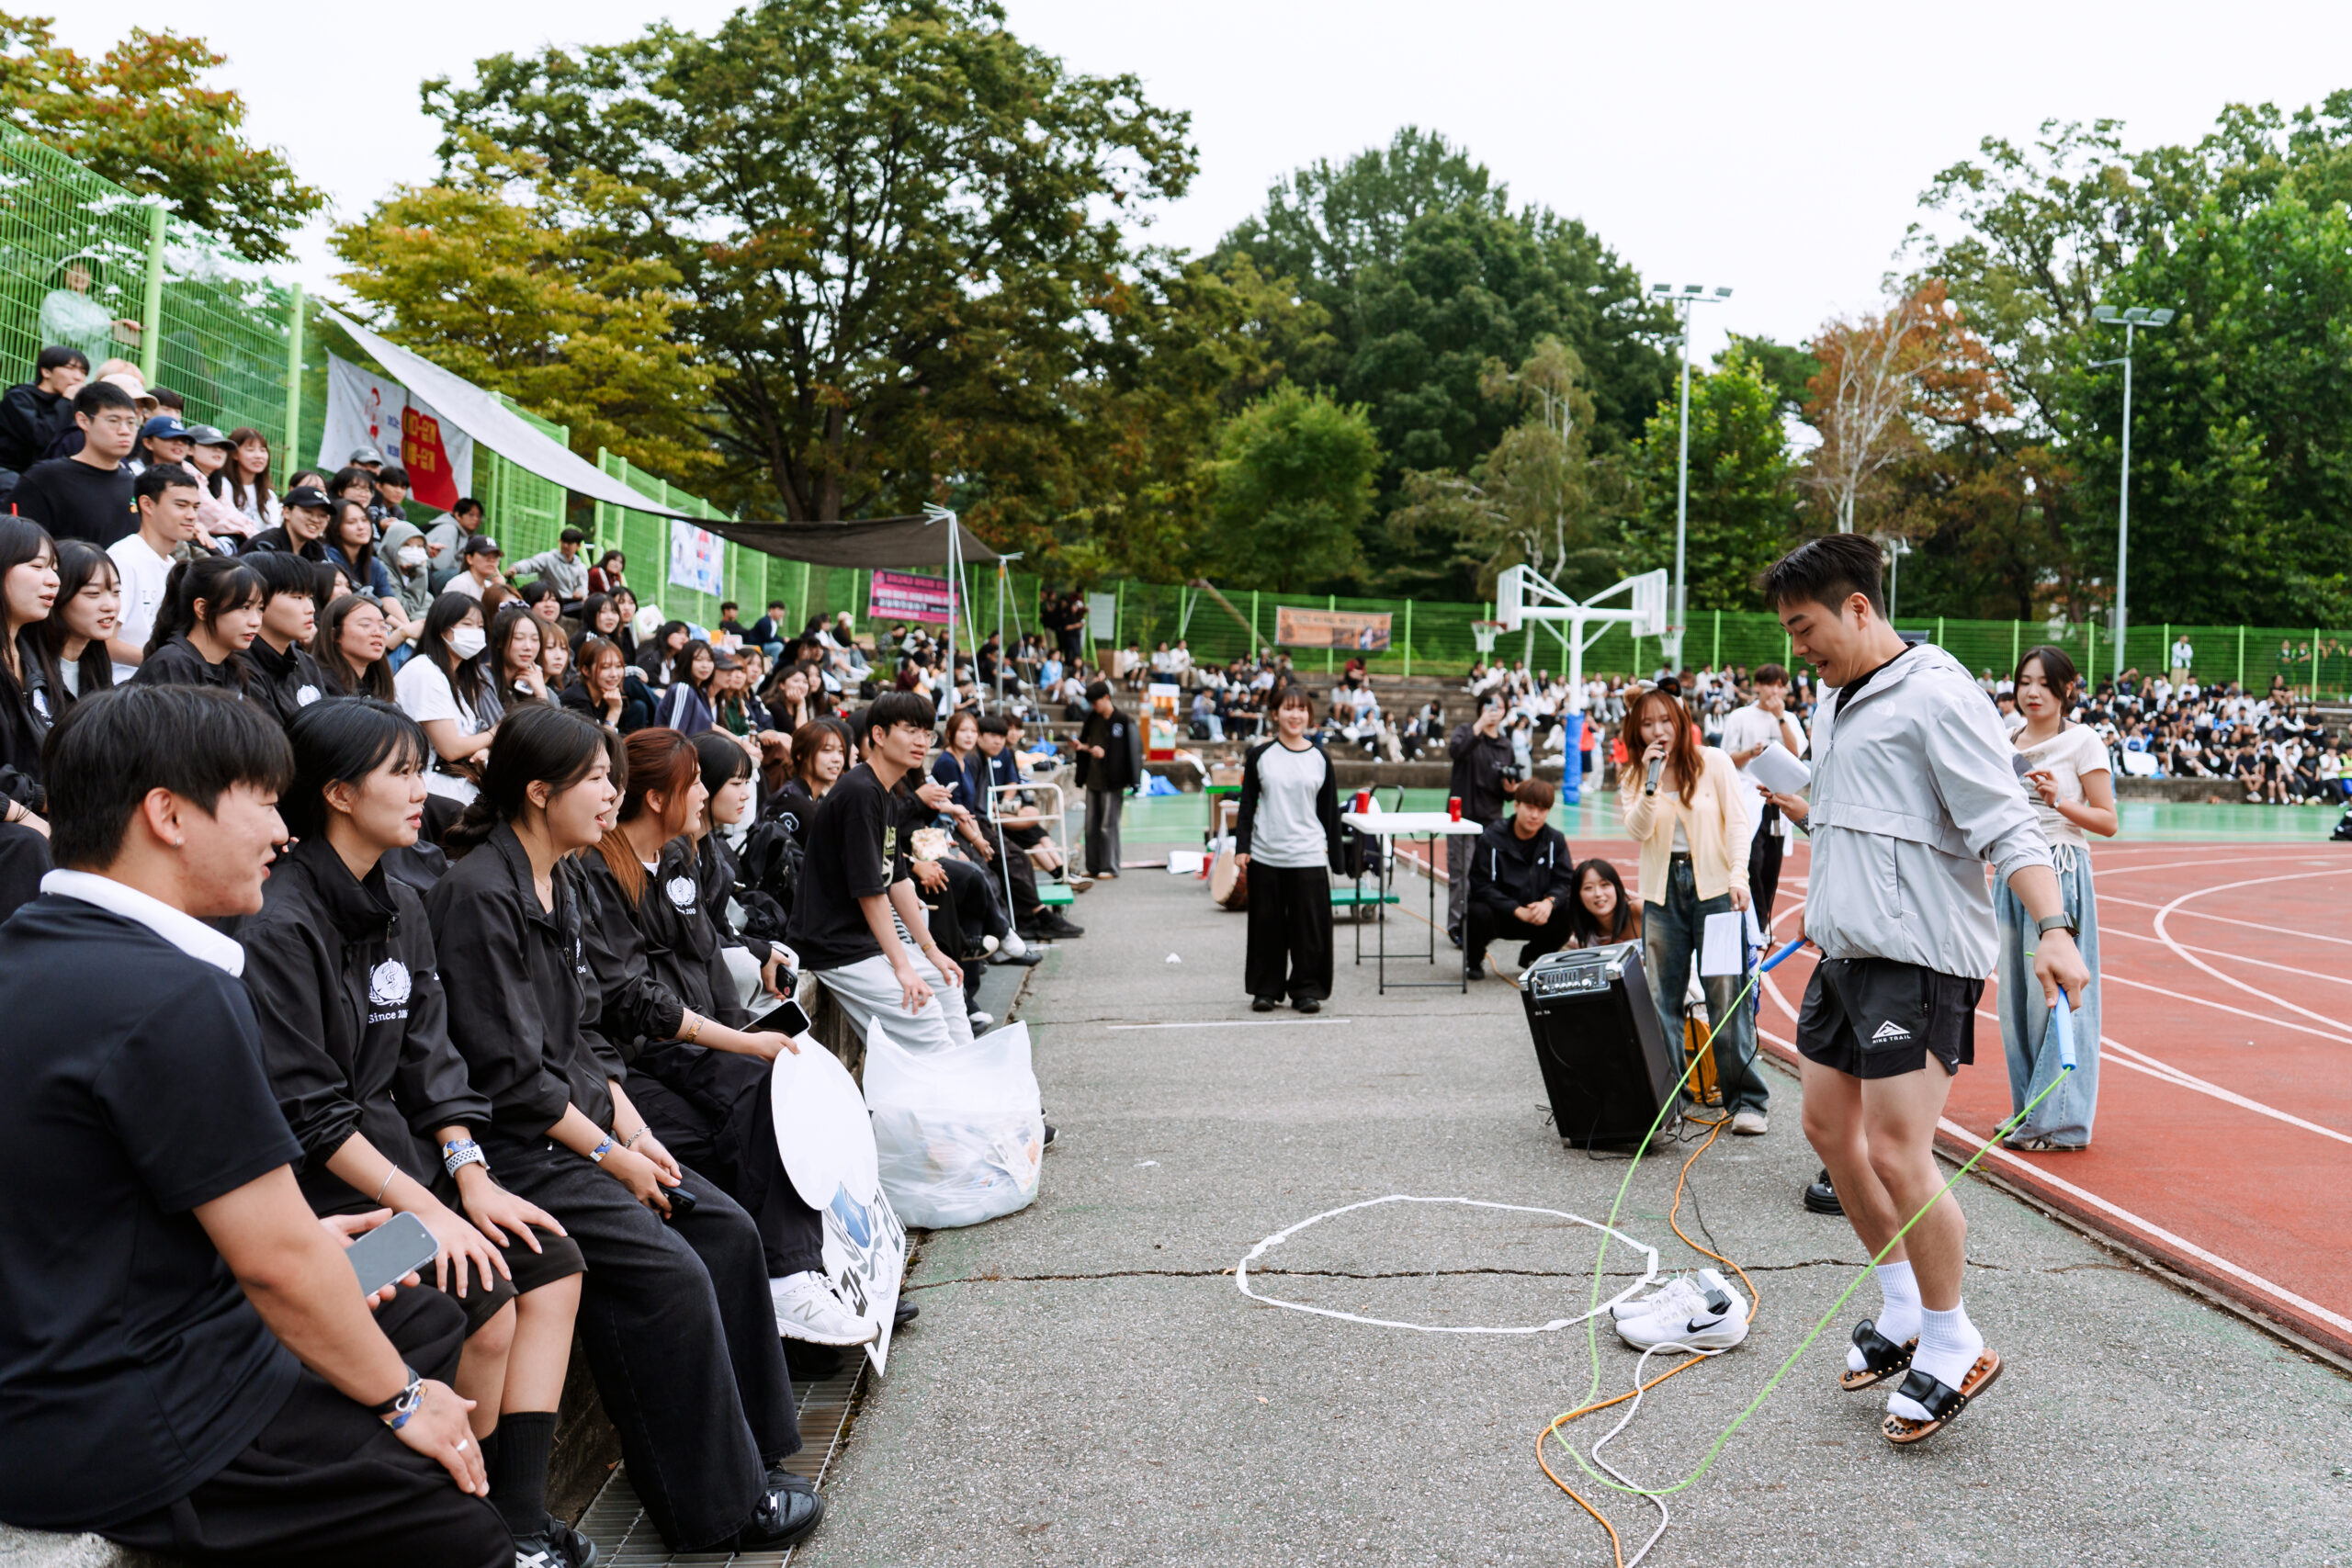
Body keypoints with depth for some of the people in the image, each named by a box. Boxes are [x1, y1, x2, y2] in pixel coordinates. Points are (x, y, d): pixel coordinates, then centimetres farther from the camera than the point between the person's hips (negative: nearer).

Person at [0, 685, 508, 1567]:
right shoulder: (174, 997, -25)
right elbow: (276, 1262, -20)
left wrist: (284, 1232, 15)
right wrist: (399, 1397, -7)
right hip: (112, 1438, -10)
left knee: (438, 1325, 19)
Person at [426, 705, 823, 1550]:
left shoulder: (560, 885, 12)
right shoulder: (477, 894, -18)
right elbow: (507, 1073, -19)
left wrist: (635, 1131, 3)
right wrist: (611, 1155, -14)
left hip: (579, 1127, 10)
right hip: (509, 1150, -10)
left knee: (728, 1230, 0)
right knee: (668, 1272, -20)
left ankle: (746, 1449, 10)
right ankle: (715, 1504, -7)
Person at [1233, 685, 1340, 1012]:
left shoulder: (1320, 758, 7)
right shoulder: (1260, 755, 4)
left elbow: (1330, 810, 9)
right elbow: (1247, 804, 5)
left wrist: (1334, 855, 6)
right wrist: (1241, 846, -2)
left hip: (1309, 857, 0)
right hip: (1265, 856, 0)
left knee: (1310, 925, 0)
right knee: (1267, 925, 5)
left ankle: (1307, 989, 12)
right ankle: (1266, 988, 18)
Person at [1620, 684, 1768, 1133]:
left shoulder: (1713, 763, 1)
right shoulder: (1634, 777, 9)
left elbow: (1738, 822, -1)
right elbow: (1636, 832, -5)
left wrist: (1738, 875, -13)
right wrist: (1651, 782, -15)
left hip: (1713, 887, -3)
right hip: (1662, 892, 3)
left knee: (1727, 996, -5)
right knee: (1662, 999, 4)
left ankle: (1748, 1100, 3)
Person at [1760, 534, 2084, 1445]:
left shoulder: (1935, 694, -12)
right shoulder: (1835, 705, 15)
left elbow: (2005, 824, -18)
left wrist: (2053, 930, -29)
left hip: (1919, 958, -9)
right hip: (1844, 952, 10)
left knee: (1896, 1152, -11)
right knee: (1829, 1129, 13)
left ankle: (1952, 1346, 9)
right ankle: (1902, 1309, 30)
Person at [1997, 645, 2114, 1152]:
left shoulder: (2082, 743, -3)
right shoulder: (2008, 744, 13)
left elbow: (2108, 821, -5)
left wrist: (2059, 802, -19)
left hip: (2060, 872, -6)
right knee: (2014, 993, 7)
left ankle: (2062, 1121, 2)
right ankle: (2027, 1112, 18)